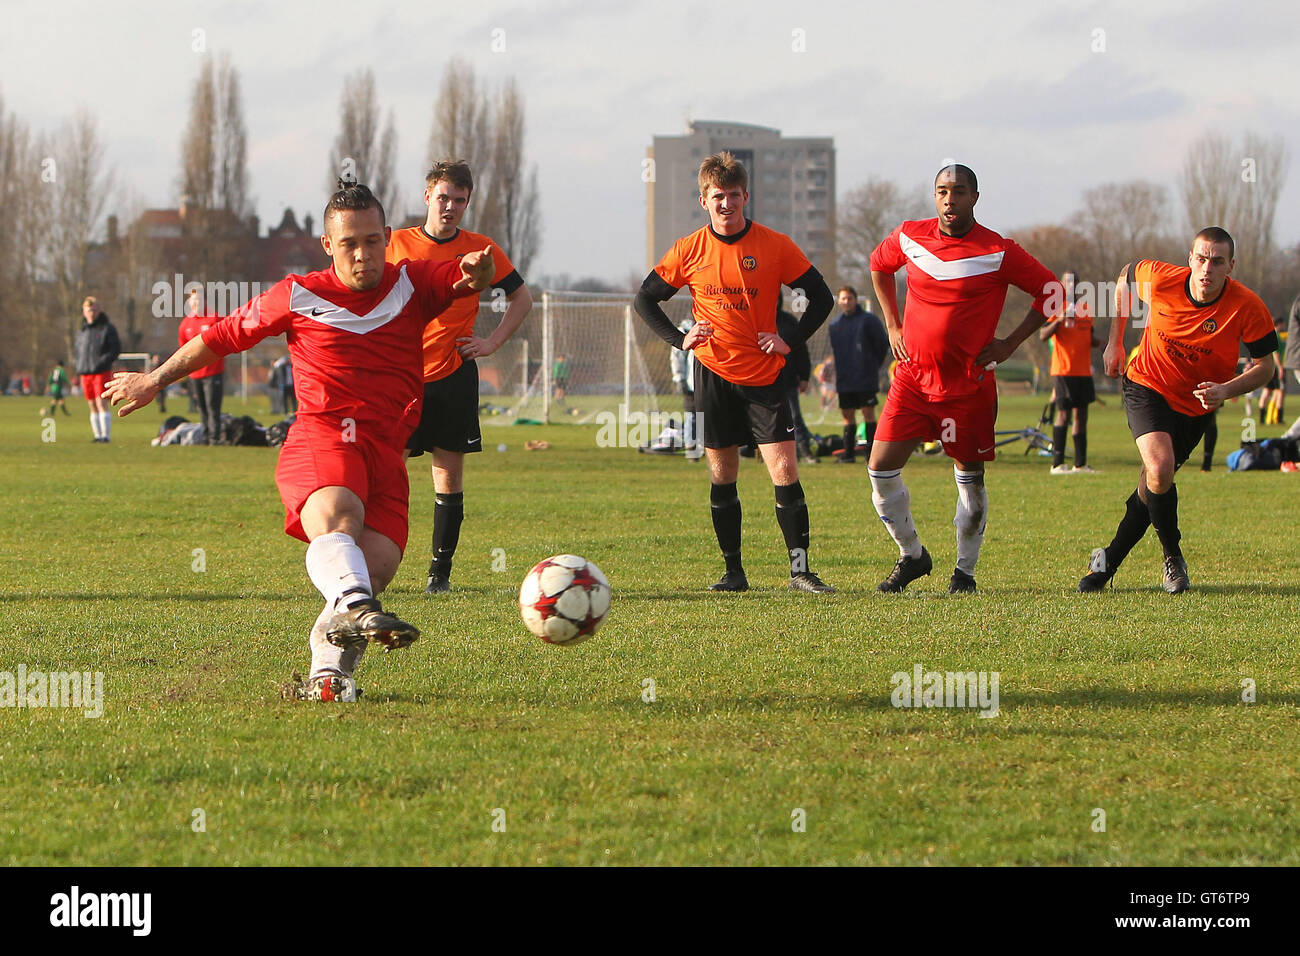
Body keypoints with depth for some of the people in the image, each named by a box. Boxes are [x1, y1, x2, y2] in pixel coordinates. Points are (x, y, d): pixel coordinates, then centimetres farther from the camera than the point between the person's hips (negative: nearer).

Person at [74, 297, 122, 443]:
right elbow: (76, 348, 26)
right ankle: (97, 435, 11)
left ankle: (105, 435, -15)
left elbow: (116, 348, -5)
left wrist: (103, 361, -16)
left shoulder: (107, 328, 0)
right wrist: (80, 362, 8)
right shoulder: (82, 331, 17)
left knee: (101, 402, -14)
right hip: (85, 373, 6)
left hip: (101, 372, -6)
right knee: (93, 405, 7)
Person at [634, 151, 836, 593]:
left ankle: (800, 569, -6)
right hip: (714, 374, 1)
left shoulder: (775, 246, -4)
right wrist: (680, 339, -2)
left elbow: (821, 298, 3)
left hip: (764, 375, -1)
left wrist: (790, 341, -6)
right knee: (721, 475, 5)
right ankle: (733, 571, 13)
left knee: (784, 470, -10)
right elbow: (646, 299, 10)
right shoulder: (688, 251, -1)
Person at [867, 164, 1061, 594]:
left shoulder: (998, 253, -9)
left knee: (970, 478, 2)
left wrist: (1009, 344, -4)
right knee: (881, 469, -4)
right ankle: (911, 555, 16)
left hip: (968, 385, -3)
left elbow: (1051, 291, -1)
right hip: (913, 378, 3)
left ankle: (965, 570, 20)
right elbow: (878, 264, 23)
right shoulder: (910, 237, 1)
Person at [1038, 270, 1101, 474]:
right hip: (1063, 371, -6)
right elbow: (1043, 335, -13)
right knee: (1064, 415, -9)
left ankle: (1080, 464, 11)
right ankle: (1057, 463, -7)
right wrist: (1058, 320, -29)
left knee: (1081, 416, 7)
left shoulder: (1086, 308, 16)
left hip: (1083, 371, 6)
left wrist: (1100, 343, 5)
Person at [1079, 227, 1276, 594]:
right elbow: (1126, 277, 4)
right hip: (1146, 386, -2)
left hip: (1195, 406, 2)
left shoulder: (1248, 308, -22)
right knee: (1160, 469, -25)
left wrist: (1226, 390, -29)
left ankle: (1108, 562, 27)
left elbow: (1264, 365, -10)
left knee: (1153, 486, 5)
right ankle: (1173, 557, -1)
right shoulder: (1160, 279, -21)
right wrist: (1115, 342, 6)